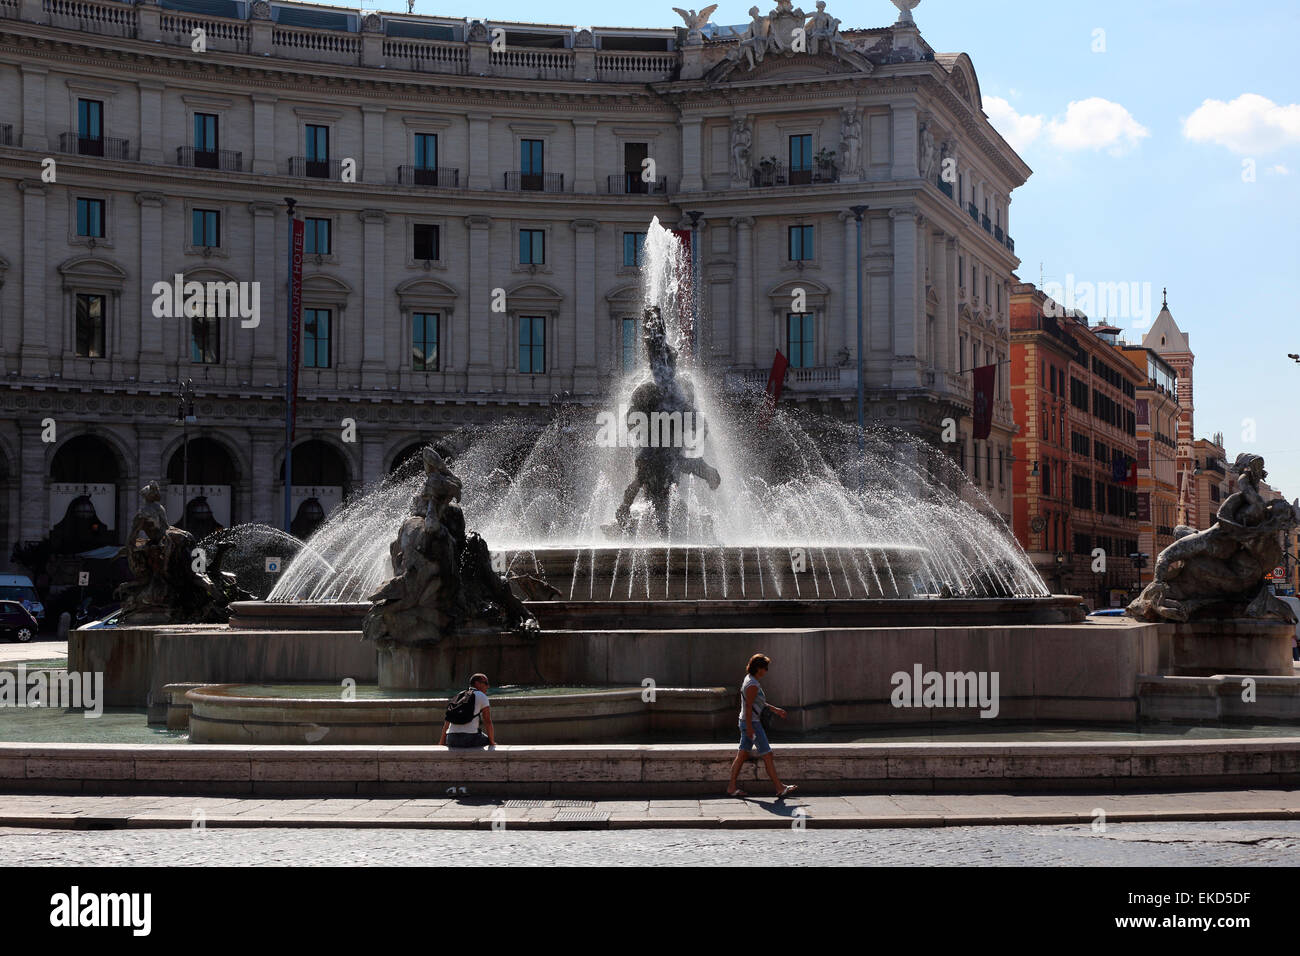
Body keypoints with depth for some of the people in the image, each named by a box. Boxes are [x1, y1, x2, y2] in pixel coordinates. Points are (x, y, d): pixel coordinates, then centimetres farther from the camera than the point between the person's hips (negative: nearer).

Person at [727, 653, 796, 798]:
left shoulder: (750, 680, 13)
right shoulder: (752, 685, -18)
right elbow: (748, 707, -21)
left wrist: (774, 709, 25)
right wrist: (749, 728, -23)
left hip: (747, 722, 10)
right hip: (752, 722, -10)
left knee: (742, 755, 10)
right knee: (767, 755, -3)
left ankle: (731, 787, 10)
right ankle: (780, 788, 2)